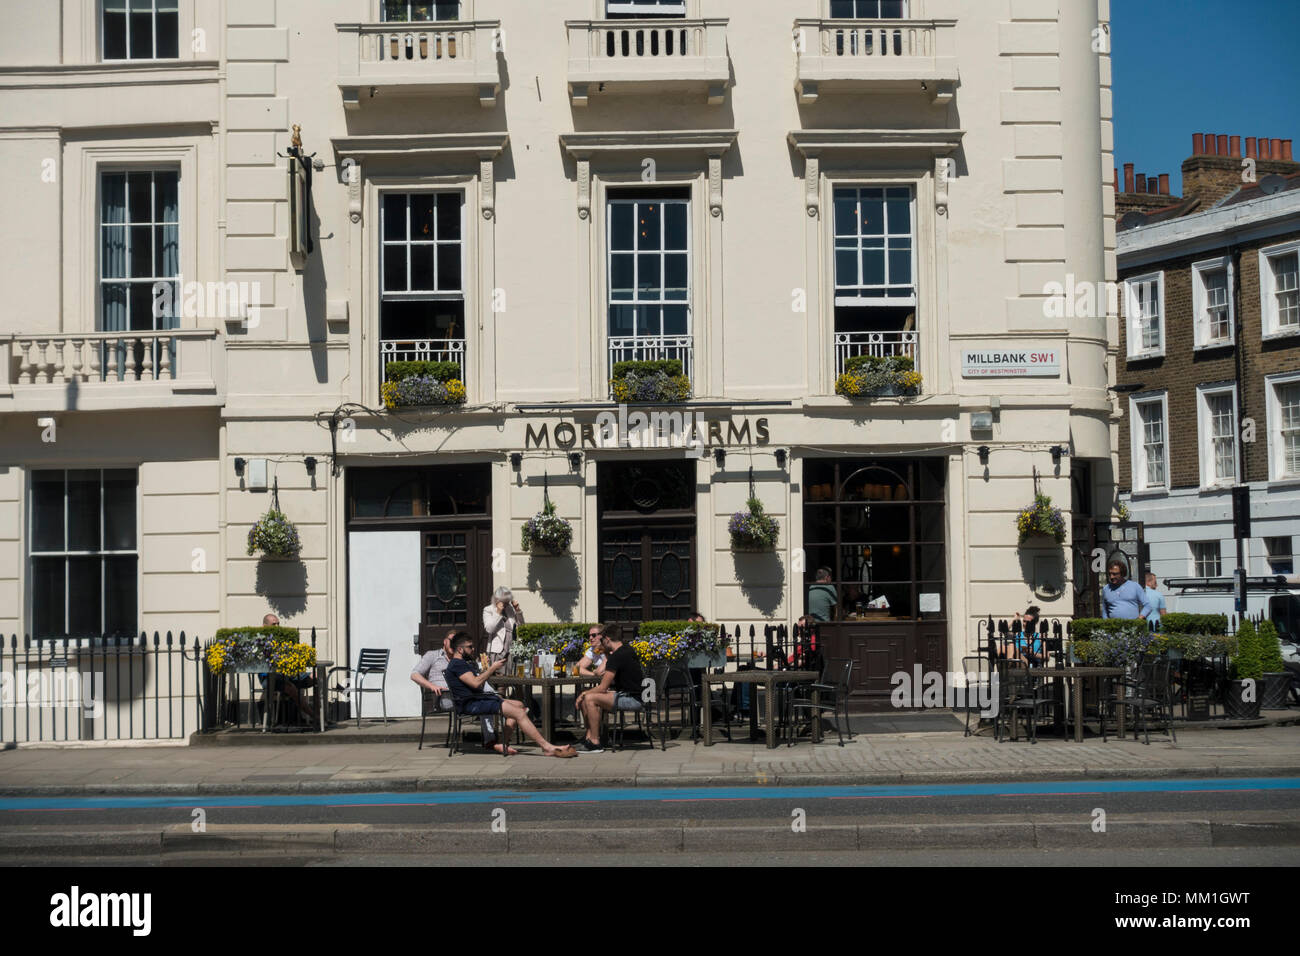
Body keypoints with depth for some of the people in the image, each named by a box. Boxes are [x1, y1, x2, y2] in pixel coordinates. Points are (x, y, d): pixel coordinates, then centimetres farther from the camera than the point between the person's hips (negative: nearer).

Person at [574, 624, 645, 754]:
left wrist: (584, 693, -1)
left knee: (589, 698, -19)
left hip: (632, 699, -10)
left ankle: (595, 743, -15)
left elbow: (602, 688, -16)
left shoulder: (616, 657, -18)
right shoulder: (628, 649, 12)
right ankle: (589, 737, 9)